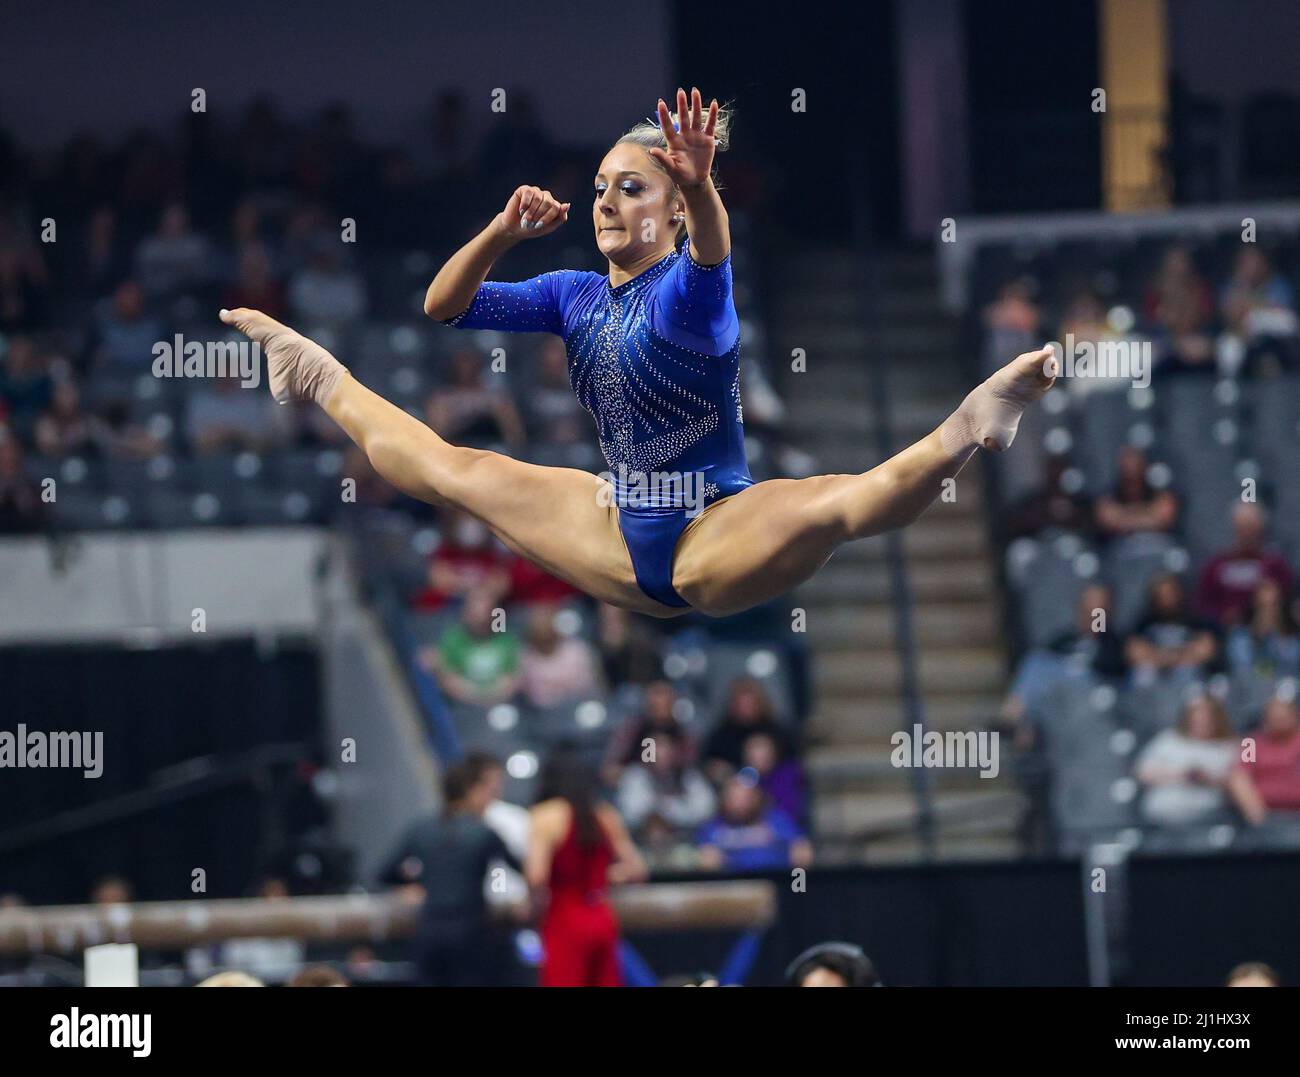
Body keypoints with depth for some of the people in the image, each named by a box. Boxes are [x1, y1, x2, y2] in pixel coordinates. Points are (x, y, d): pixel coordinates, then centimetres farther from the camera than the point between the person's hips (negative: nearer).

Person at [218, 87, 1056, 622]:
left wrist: (702, 191, -60)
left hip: (718, 541, -7)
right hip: (622, 543, 7)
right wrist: (504, 234, -11)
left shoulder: (687, 291, -12)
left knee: (828, 506, -40)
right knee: (449, 468, 19)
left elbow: (706, 272, -38)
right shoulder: (575, 296, 9)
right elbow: (445, 307, 8)